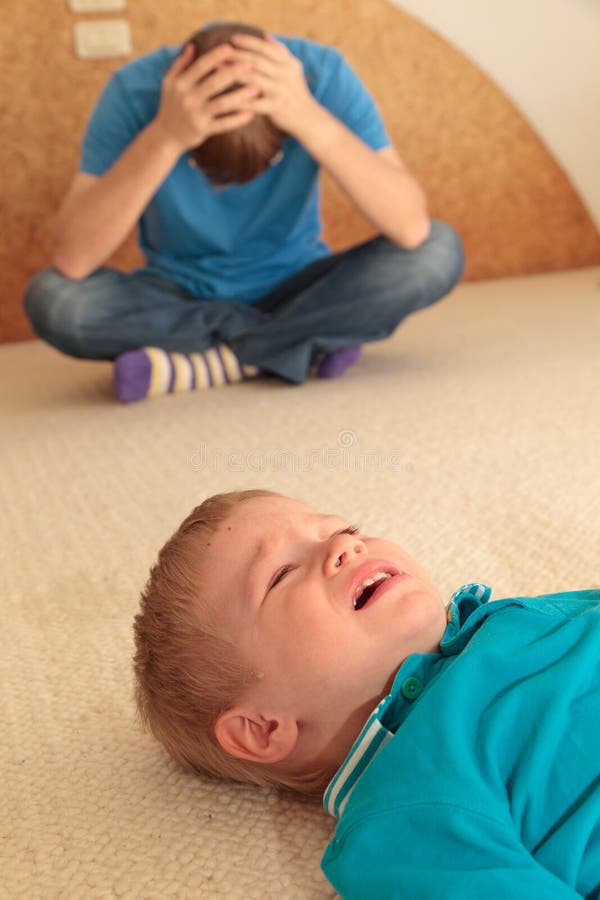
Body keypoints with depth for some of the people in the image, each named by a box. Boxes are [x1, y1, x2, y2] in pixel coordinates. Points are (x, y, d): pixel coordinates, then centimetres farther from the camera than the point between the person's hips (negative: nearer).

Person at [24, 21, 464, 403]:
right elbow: (72, 260, -32)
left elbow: (412, 227, -31)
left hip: (297, 288, 0)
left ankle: (213, 359, -18)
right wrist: (164, 137, -42)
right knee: (52, 298, -29)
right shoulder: (138, 89, -23)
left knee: (438, 251, -25)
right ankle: (308, 346, -18)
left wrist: (313, 120, -43)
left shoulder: (320, 73, -22)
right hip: (182, 296, 1)